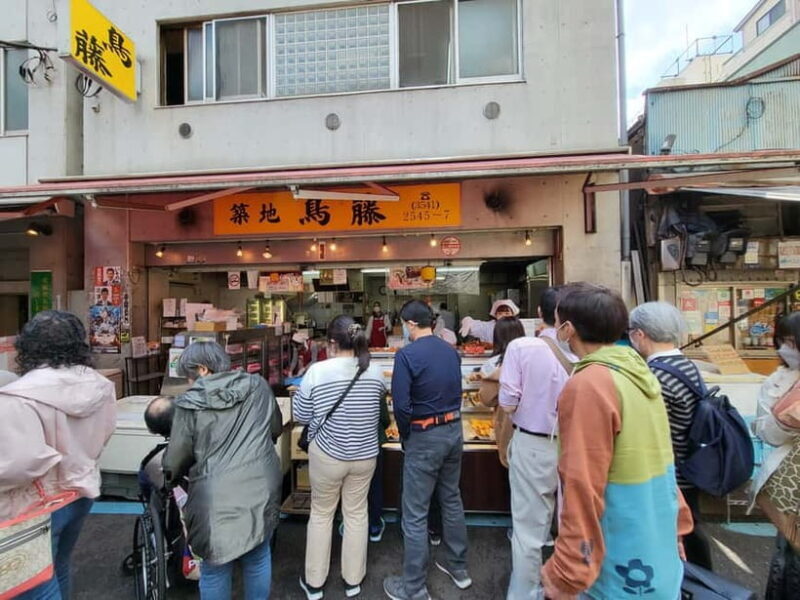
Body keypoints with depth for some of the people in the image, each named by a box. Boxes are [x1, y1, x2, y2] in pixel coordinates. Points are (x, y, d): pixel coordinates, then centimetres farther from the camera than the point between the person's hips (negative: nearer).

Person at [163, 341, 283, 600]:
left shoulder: (190, 403, -7)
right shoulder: (259, 386, 0)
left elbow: (175, 461, 2)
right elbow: (276, 430, 13)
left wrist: (172, 479, 25)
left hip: (217, 501, -3)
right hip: (262, 491, 3)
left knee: (215, 569, 21)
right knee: (258, 558, 25)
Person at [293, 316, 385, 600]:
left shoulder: (317, 371, -18)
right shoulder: (375, 371, -9)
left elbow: (300, 415, -8)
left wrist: (299, 393, 10)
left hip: (327, 454, -2)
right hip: (364, 455, 2)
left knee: (321, 514, 19)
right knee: (357, 514, 19)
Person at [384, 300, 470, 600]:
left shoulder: (406, 355, -18)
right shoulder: (451, 350, 2)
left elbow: (401, 406, -21)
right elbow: (455, 392, 9)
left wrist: (405, 436, -5)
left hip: (425, 438, -7)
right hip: (454, 430, 7)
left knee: (415, 515, 9)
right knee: (452, 500, 23)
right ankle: (458, 568, 41)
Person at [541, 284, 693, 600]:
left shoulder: (587, 386, -25)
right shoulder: (639, 373, 0)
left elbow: (583, 488, -25)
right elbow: (655, 462, 8)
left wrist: (566, 574, -17)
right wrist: (676, 528, 18)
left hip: (620, 569, -7)